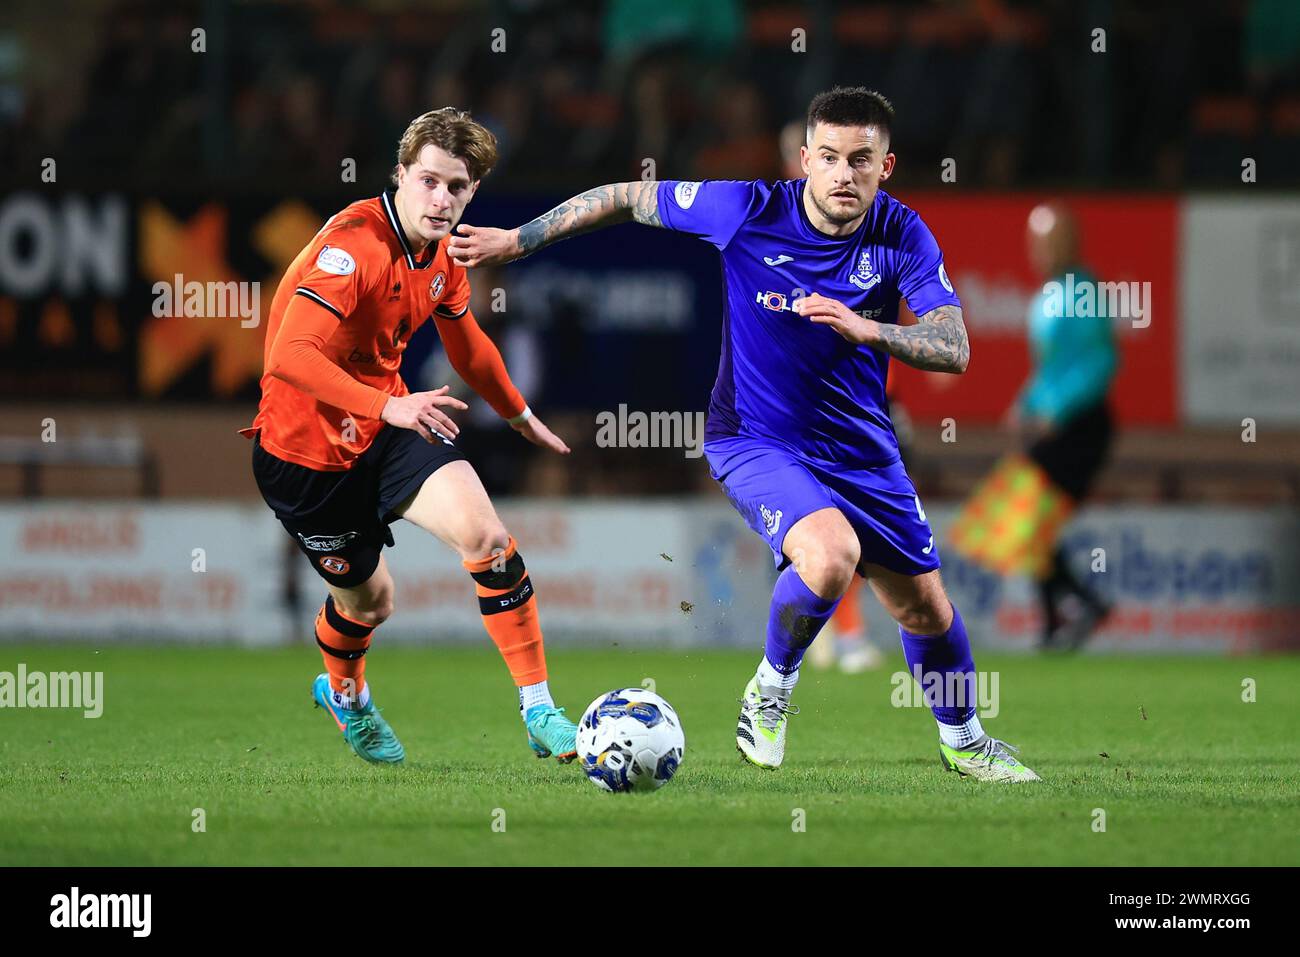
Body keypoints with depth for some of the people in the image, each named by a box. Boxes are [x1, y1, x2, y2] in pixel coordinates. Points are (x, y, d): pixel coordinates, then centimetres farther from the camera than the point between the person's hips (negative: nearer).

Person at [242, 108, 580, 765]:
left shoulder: (441, 254, 0)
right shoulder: (353, 244, -27)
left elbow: (467, 346, 21)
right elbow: (291, 356, -39)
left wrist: (522, 418, 34)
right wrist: (388, 407, -47)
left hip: (389, 425, 6)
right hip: (308, 446, -6)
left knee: (484, 535, -18)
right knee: (367, 599, 10)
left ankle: (539, 710, -12)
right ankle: (345, 694, 47)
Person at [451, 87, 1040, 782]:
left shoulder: (902, 237, -14)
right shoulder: (749, 212, -18)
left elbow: (954, 351, -22)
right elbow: (624, 199, -5)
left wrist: (865, 329, -39)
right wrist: (515, 241, 0)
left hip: (860, 450, 4)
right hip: (754, 442, -4)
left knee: (925, 607, 12)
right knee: (831, 554, -32)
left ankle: (962, 742, 42)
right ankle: (771, 690, -4)